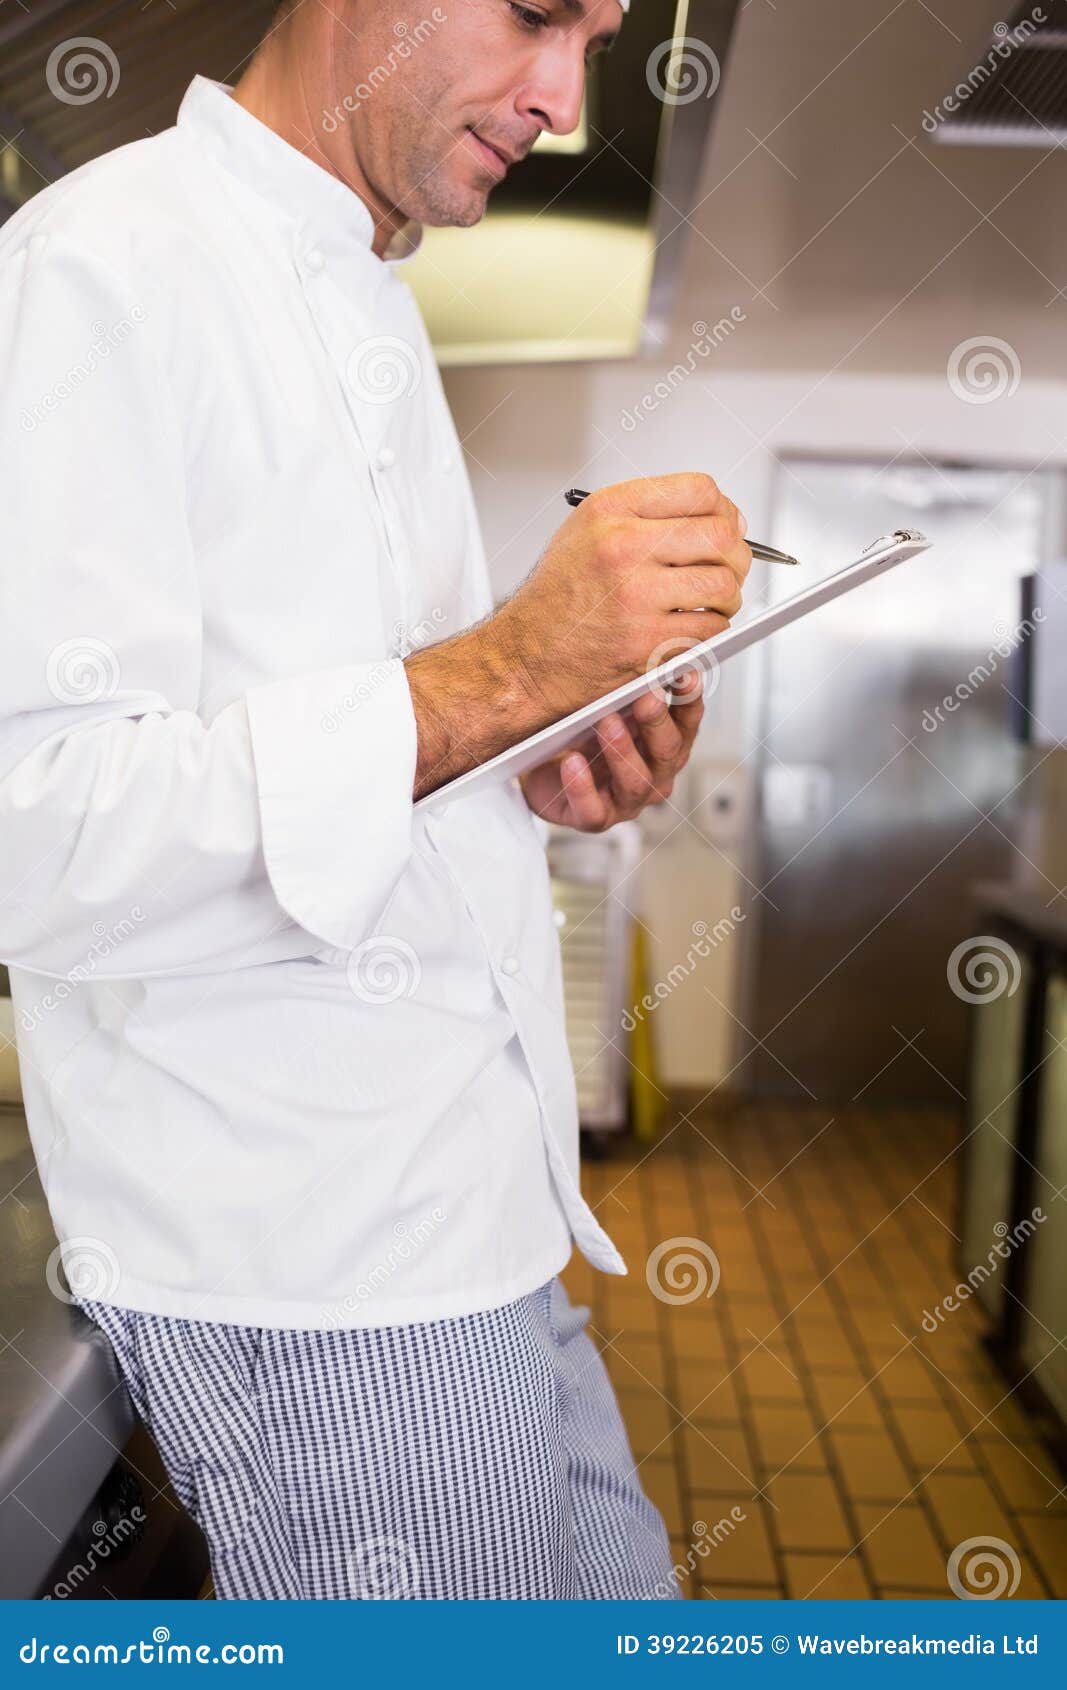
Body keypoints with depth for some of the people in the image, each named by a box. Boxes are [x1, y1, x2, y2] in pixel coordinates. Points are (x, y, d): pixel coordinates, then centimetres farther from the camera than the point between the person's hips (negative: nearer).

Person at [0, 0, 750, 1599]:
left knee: (620, 1609, 20)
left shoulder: (365, 301, 16)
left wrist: (545, 777, 1)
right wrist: (504, 673, -26)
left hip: (473, 1211, 9)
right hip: (311, 1278, -9)